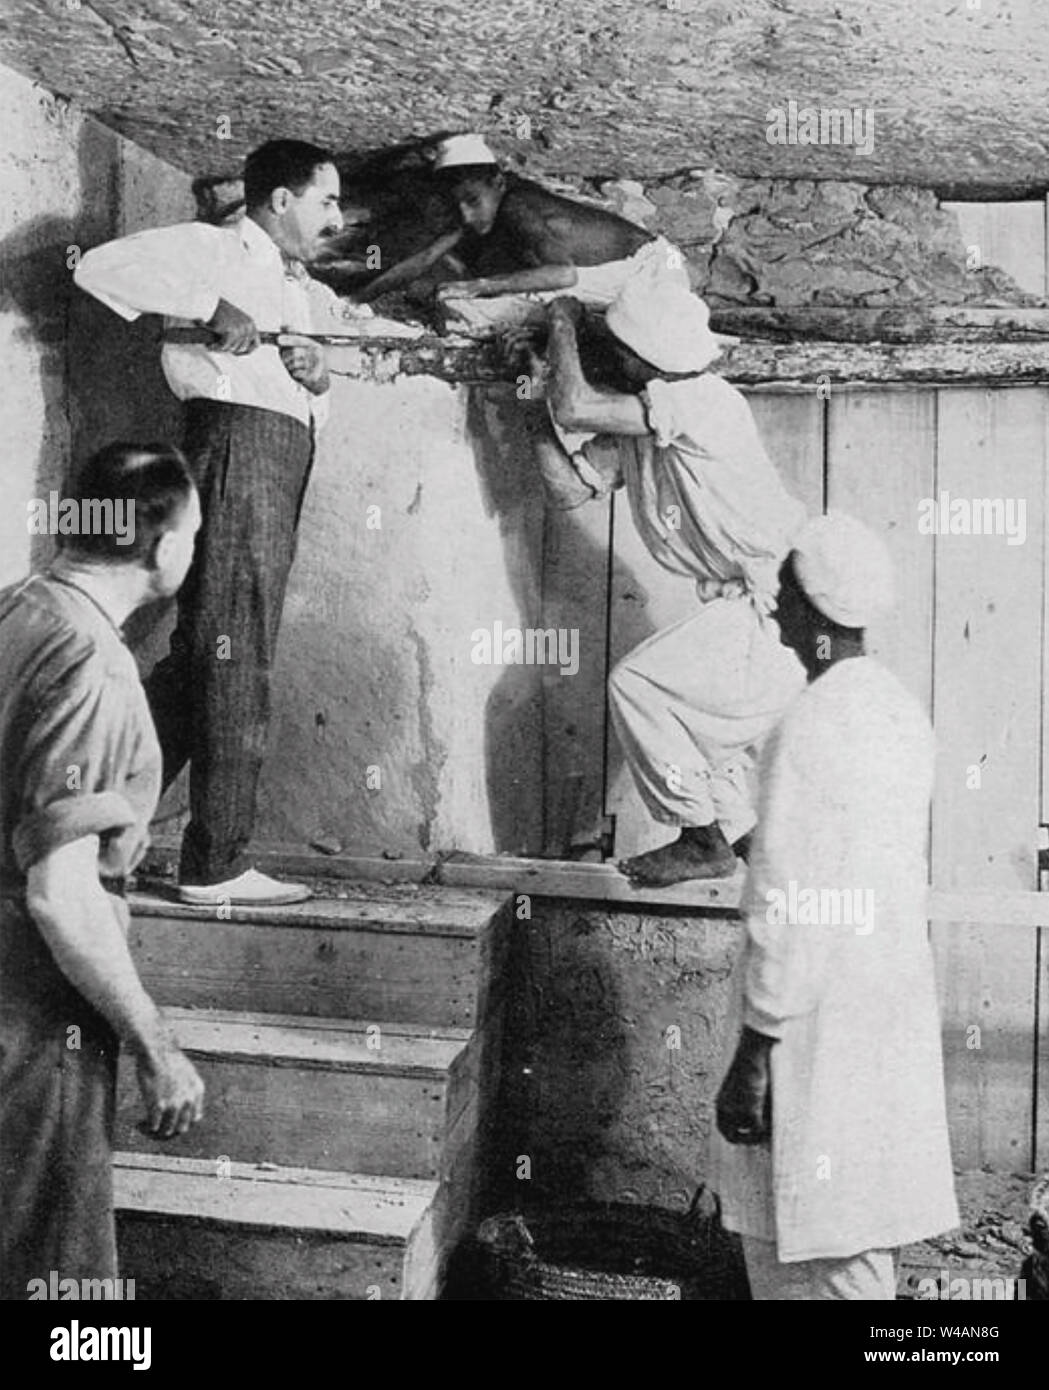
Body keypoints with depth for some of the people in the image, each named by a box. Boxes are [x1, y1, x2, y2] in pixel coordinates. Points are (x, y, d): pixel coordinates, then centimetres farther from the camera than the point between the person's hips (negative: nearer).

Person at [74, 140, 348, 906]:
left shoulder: (304, 291, 27)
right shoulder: (214, 249, 2)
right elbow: (101, 266, -12)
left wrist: (320, 376, 3)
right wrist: (212, 308, -14)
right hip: (238, 436, -9)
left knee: (205, 651, 9)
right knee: (234, 653, -10)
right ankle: (217, 865, -6)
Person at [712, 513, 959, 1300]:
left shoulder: (814, 728, -21)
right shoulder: (898, 708, 8)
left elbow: (794, 915, -22)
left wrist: (753, 1054, -17)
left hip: (824, 1028, -9)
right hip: (896, 1007, 9)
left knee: (821, 1255, 5)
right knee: (856, 1235, 21)